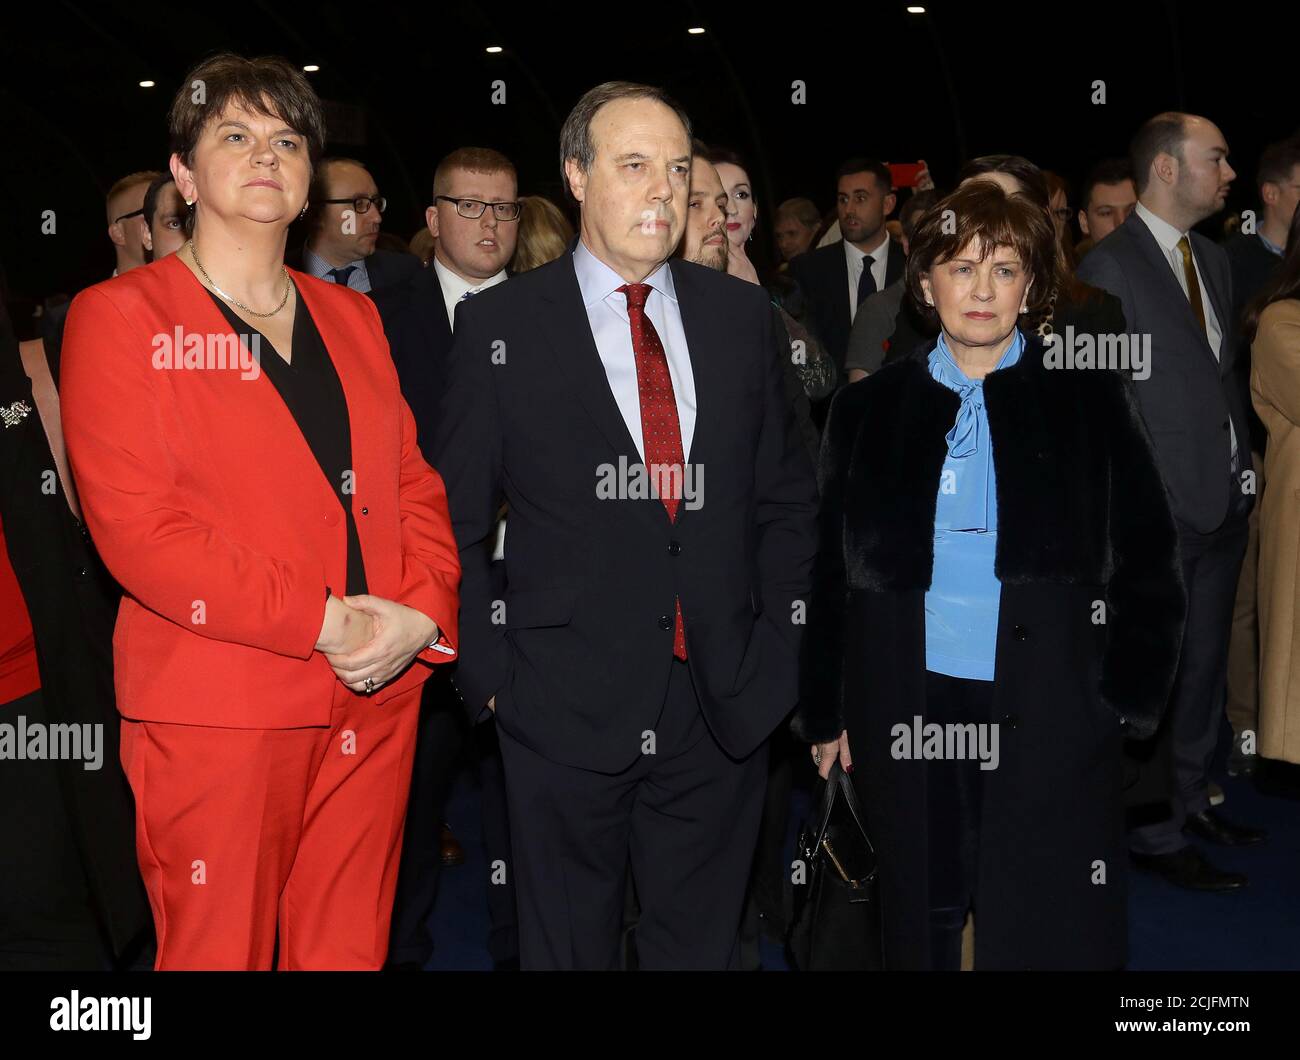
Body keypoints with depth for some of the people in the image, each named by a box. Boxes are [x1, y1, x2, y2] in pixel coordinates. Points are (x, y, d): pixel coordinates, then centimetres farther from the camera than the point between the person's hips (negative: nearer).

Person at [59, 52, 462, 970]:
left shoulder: (352, 317, 16)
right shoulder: (119, 317, -1)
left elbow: (415, 483, 12)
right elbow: (135, 524, -11)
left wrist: (420, 612, -8)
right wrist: (322, 621, -16)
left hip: (376, 698, 5)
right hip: (214, 713, -4)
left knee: (350, 947, 12)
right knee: (217, 952, 5)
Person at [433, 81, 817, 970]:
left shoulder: (743, 314, 6)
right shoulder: (500, 326, -3)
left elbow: (786, 497, 11)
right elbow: (456, 522, 0)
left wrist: (775, 650, 5)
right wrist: (491, 673, -6)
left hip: (726, 703, 3)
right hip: (569, 706, -2)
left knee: (703, 942, 16)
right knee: (569, 946, 14)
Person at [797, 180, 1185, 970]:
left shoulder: (1091, 400, 3)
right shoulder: (868, 409, 8)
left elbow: (1149, 562, 4)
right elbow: (831, 574, 11)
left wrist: (1131, 698, -3)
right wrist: (826, 712, 8)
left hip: (1052, 718, -1)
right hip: (908, 712, 2)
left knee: (1053, 932, 2)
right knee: (923, 927, 11)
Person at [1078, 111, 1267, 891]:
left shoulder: (1214, 260, 13)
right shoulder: (1109, 268, -11)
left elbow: (1223, 374, 15)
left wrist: (1242, 466, 7)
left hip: (1222, 503, 8)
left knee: (1204, 667, 17)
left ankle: (1191, 799, 32)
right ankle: (1155, 832, 14)